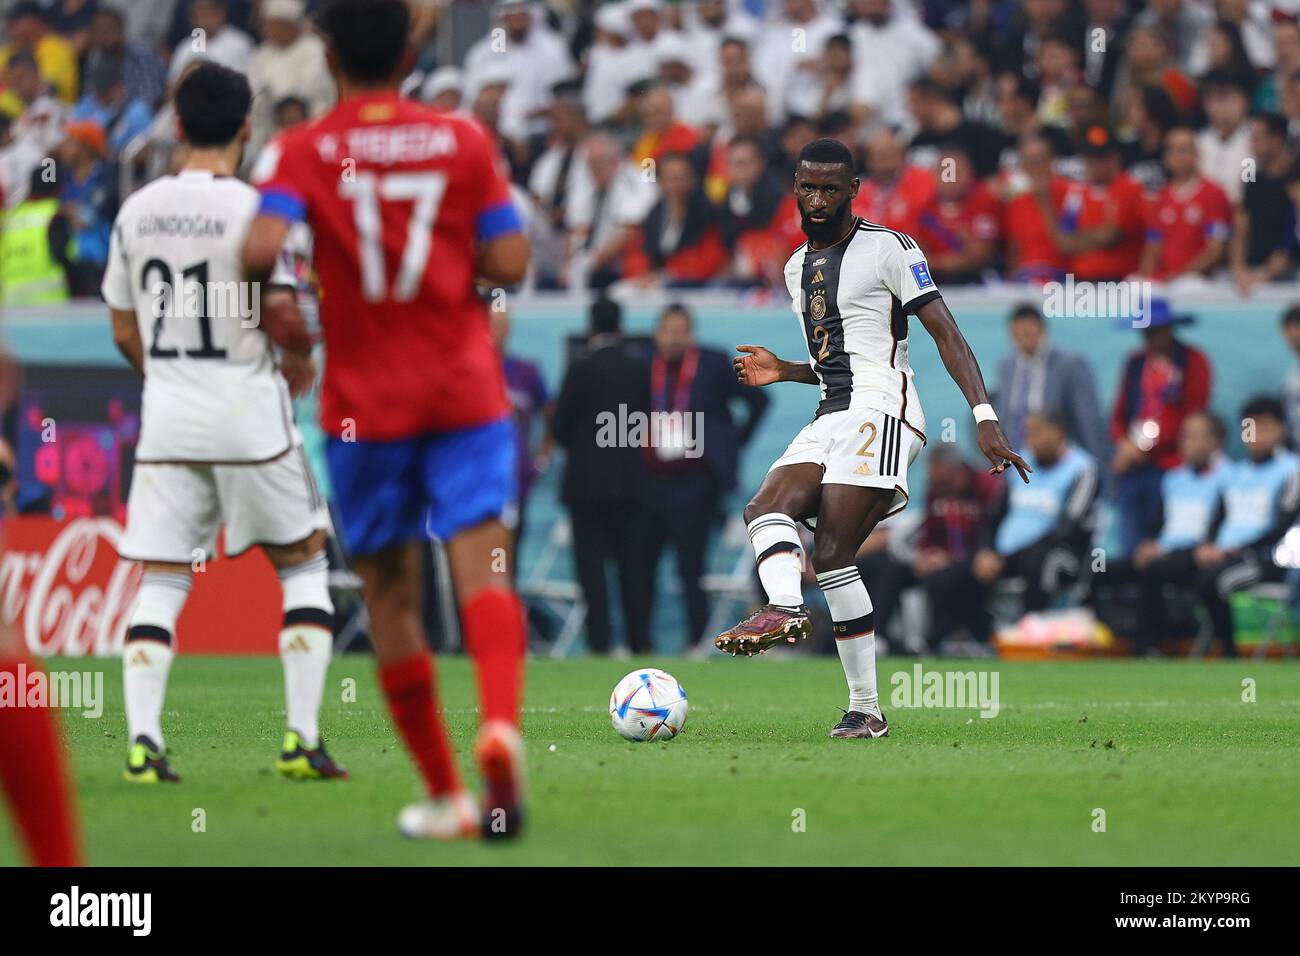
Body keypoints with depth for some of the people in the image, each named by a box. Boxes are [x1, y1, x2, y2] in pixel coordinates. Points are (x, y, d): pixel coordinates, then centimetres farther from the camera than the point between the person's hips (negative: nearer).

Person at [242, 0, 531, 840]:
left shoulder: (302, 152, -3)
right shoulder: (464, 141, 2)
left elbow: (262, 249, -19)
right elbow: (510, 263, -2)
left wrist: (264, 292, 2)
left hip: (365, 403, 0)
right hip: (466, 392, 0)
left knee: (391, 594, 10)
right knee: (483, 569, -10)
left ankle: (445, 796, 12)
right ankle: (501, 723, -39)